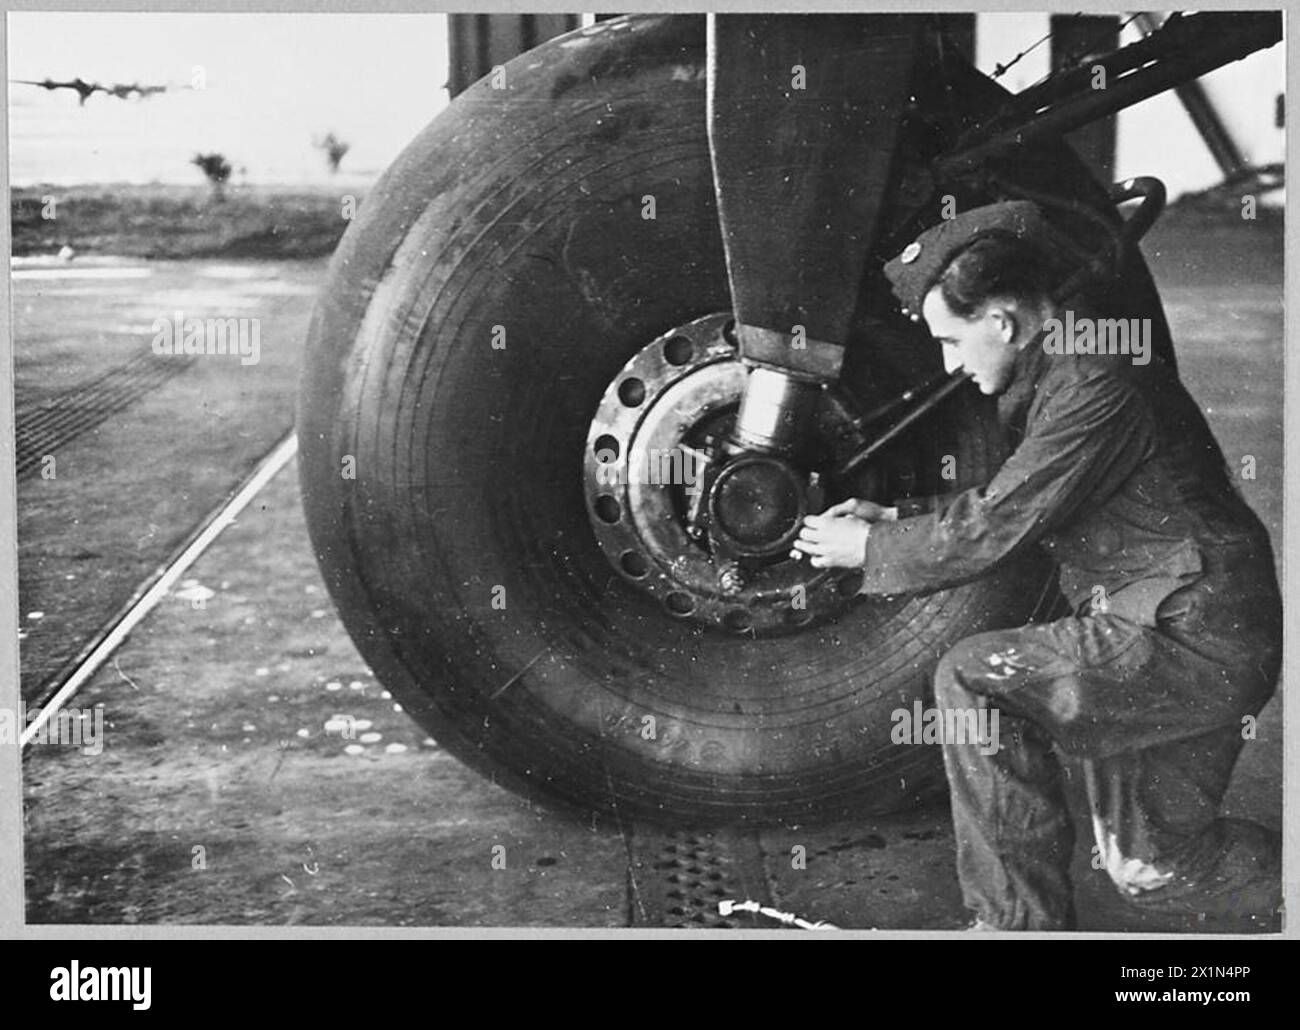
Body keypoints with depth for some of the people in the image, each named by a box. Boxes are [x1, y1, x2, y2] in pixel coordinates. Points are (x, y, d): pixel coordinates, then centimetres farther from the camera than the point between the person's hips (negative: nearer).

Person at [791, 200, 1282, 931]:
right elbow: (1013, 507, 19)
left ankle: (1020, 922, -5)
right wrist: (892, 521, 10)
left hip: (1192, 639, -10)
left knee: (975, 680, -17)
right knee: (1147, 869, 16)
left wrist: (871, 551, -7)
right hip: (1197, 638, 10)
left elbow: (994, 533, -21)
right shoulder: (1065, 368, 10)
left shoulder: (1096, 385, -21)